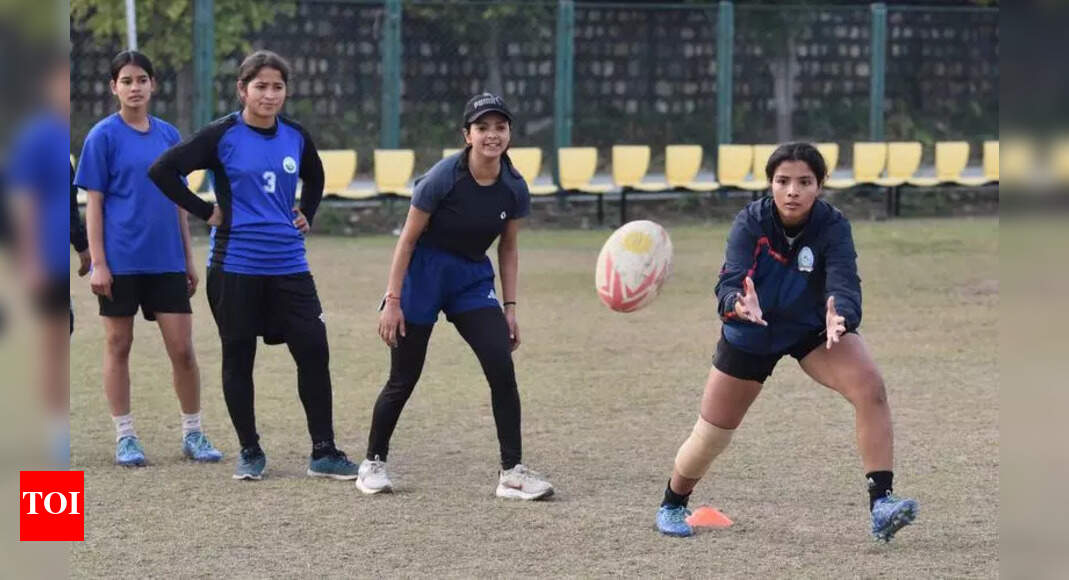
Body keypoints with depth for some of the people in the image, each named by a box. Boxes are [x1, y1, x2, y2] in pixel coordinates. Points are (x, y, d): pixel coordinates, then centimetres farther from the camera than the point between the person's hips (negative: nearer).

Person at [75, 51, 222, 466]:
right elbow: (93, 203, -5)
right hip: (120, 261, -3)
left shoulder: (168, 135, 9)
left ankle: (193, 434, 13)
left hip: (166, 261, 3)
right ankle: (125, 437, 12)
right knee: (118, 346, 4)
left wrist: (189, 258, 12)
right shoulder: (104, 136, -3)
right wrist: (98, 263, -11)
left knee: (182, 350, 1)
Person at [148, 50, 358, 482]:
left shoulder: (296, 137, 7)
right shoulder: (222, 136, -7)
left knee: (314, 351, -3)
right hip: (235, 265, -3)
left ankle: (324, 452, 4)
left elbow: (314, 178, 28)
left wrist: (305, 216, 13)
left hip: (288, 264, 3)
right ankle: (250, 452, 18)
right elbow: (163, 171, -9)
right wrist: (206, 211, -8)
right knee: (238, 358, 5)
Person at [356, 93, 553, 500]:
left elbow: (508, 249, 7)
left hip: (473, 279, 4)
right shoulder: (444, 178, -20)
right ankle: (374, 461, 23)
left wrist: (509, 307, 3)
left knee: (502, 367, -11)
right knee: (404, 378, 3)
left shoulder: (514, 188, -7)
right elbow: (408, 238, -13)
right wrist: (392, 300, -14)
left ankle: (512, 472, -5)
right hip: (424, 274, -4)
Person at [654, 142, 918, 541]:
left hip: (813, 328, 0)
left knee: (871, 389, -27)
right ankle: (672, 505, 36)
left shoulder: (832, 225, -24)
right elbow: (729, 282, -35)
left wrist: (840, 317, -61)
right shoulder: (751, 222, -24)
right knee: (710, 439, 6)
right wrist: (739, 304, -60)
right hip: (751, 334, 0)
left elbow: (843, 282, -38)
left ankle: (880, 505, -27)